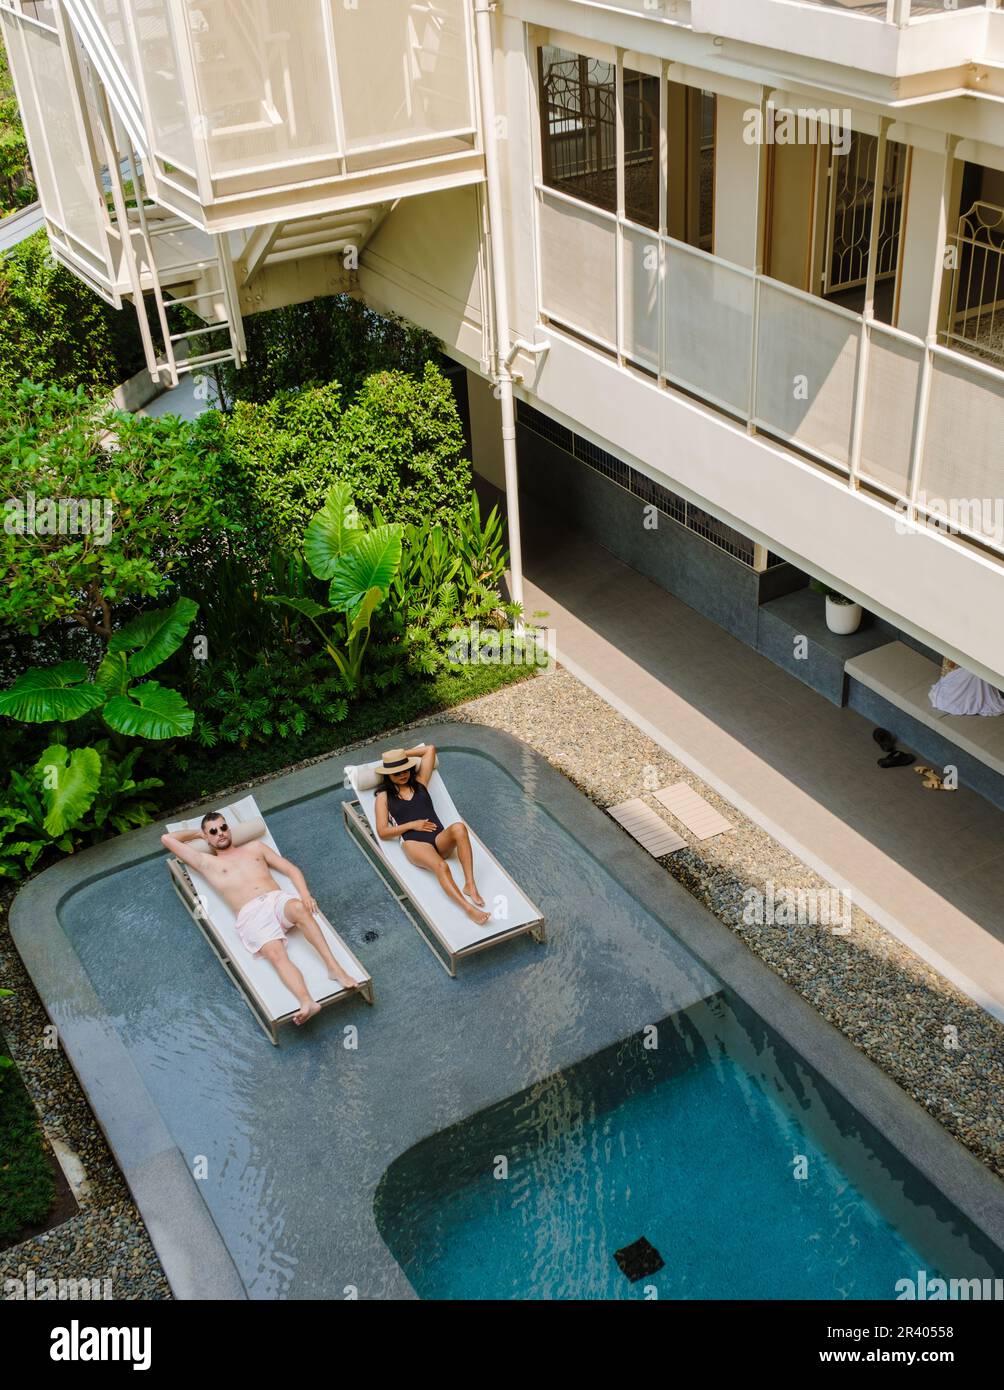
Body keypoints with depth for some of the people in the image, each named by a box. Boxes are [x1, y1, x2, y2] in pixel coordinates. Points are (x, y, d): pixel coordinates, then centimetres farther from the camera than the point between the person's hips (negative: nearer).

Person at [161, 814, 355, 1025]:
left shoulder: (254, 847, 28)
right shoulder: (206, 862, 23)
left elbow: (292, 870, 21)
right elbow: (167, 839, 24)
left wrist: (305, 894, 2)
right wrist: (198, 833, 40)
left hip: (277, 899, 2)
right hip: (251, 915, -2)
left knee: (299, 908, -36)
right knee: (275, 954, -32)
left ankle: (333, 967, -41)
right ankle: (307, 1002, -55)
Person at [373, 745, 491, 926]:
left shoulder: (419, 782, 22)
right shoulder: (384, 796, 14)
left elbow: (431, 748, 26)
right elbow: (382, 832, 5)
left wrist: (404, 753, 26)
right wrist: (412, 825, -3)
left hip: (441, 839, 4)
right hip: (414, 843, -3)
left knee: (459, 827, -34)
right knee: (441, 866, -37)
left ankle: (470, 885, -35)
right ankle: (470, 910, -50)